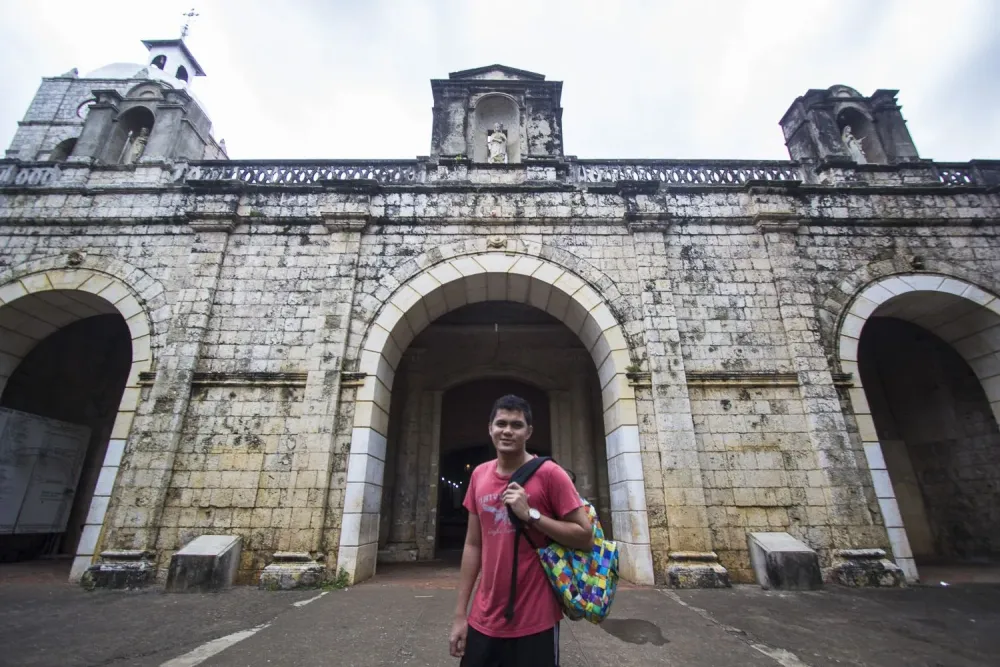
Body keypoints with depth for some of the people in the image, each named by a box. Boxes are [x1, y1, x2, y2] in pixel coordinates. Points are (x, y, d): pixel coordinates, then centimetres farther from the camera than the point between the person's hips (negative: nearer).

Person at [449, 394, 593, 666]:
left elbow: (585, 536, -12)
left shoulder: (549, 474, -12)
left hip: (535, 622, -4)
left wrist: (531, 514, -21)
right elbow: (473, 545, 7)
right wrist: (460, 614, 6)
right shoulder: (479, 475, 2)